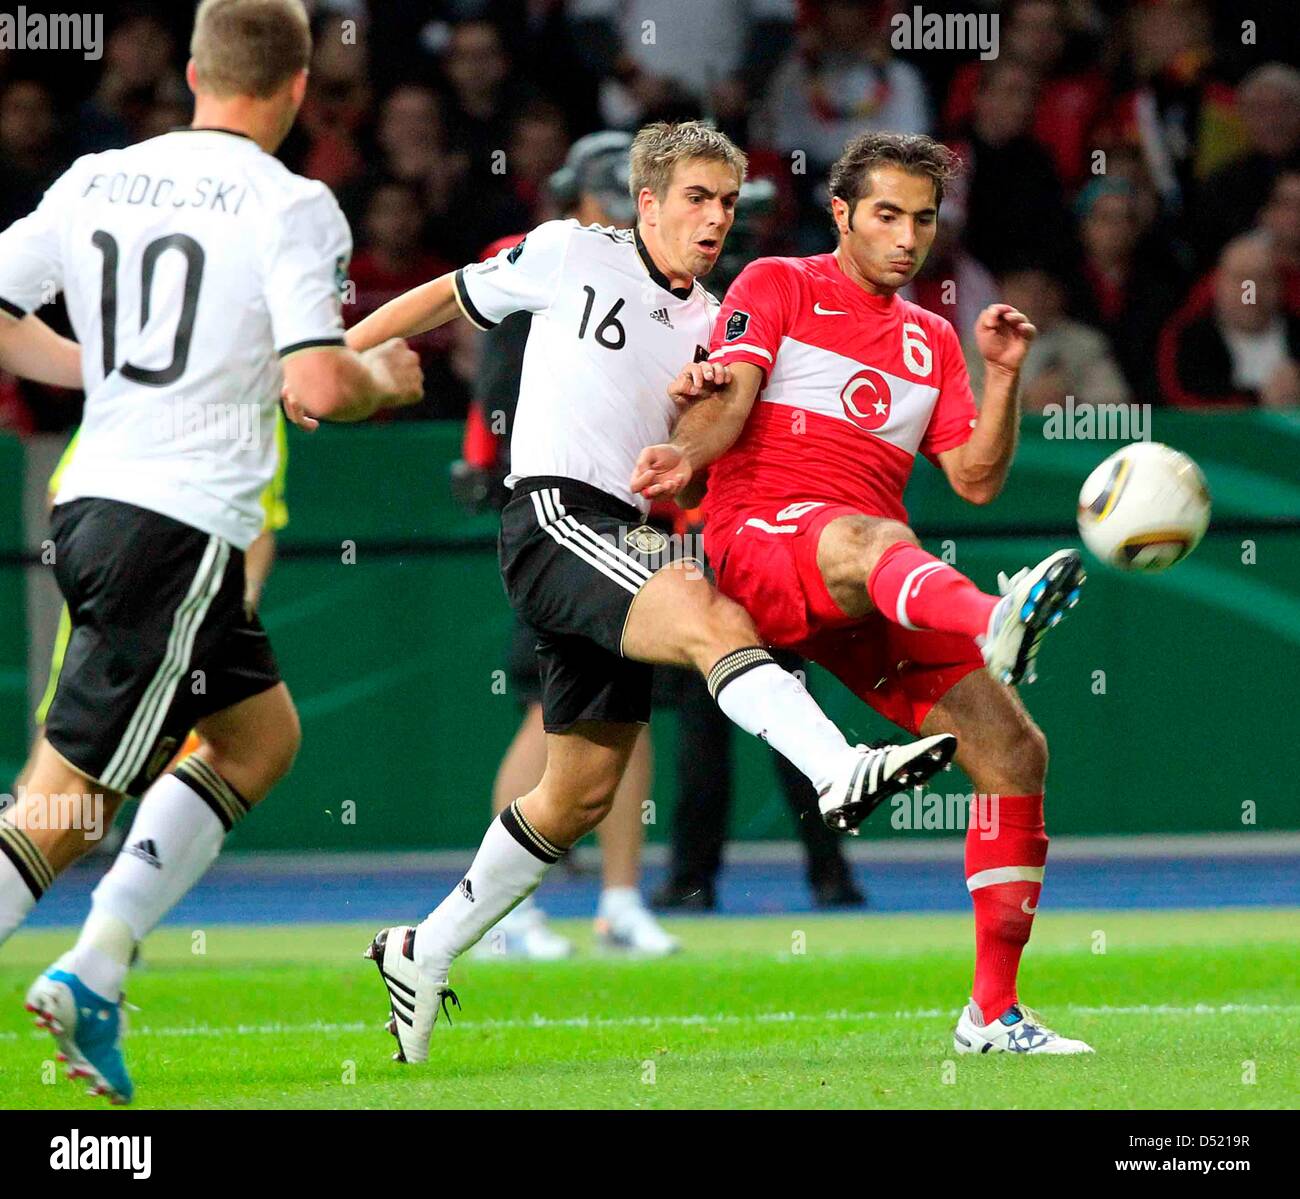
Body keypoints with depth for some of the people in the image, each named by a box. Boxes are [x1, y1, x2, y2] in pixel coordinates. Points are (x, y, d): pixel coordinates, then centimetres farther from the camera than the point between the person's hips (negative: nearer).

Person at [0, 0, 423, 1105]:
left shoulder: (96, 180, 10)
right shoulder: (289, 205, -8)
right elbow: (319, 387, -17)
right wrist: (387, 380, 5)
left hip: (90, 504, 7)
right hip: (183, 522, -7)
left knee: (262, 733, 20)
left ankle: (94, 972, 10)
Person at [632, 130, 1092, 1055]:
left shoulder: (932, 342, 25)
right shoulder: (776, 287, 12)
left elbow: (976, 481, 17)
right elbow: (728, 397, -4)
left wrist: (1002, 377, 3)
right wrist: (687, 453, -25)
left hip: (875, 598, 6)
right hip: (760, 540, -6)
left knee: (1015, 752, -6)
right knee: (874, 542, -41)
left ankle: (995, 1012, 0)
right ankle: (995, 623, -79)